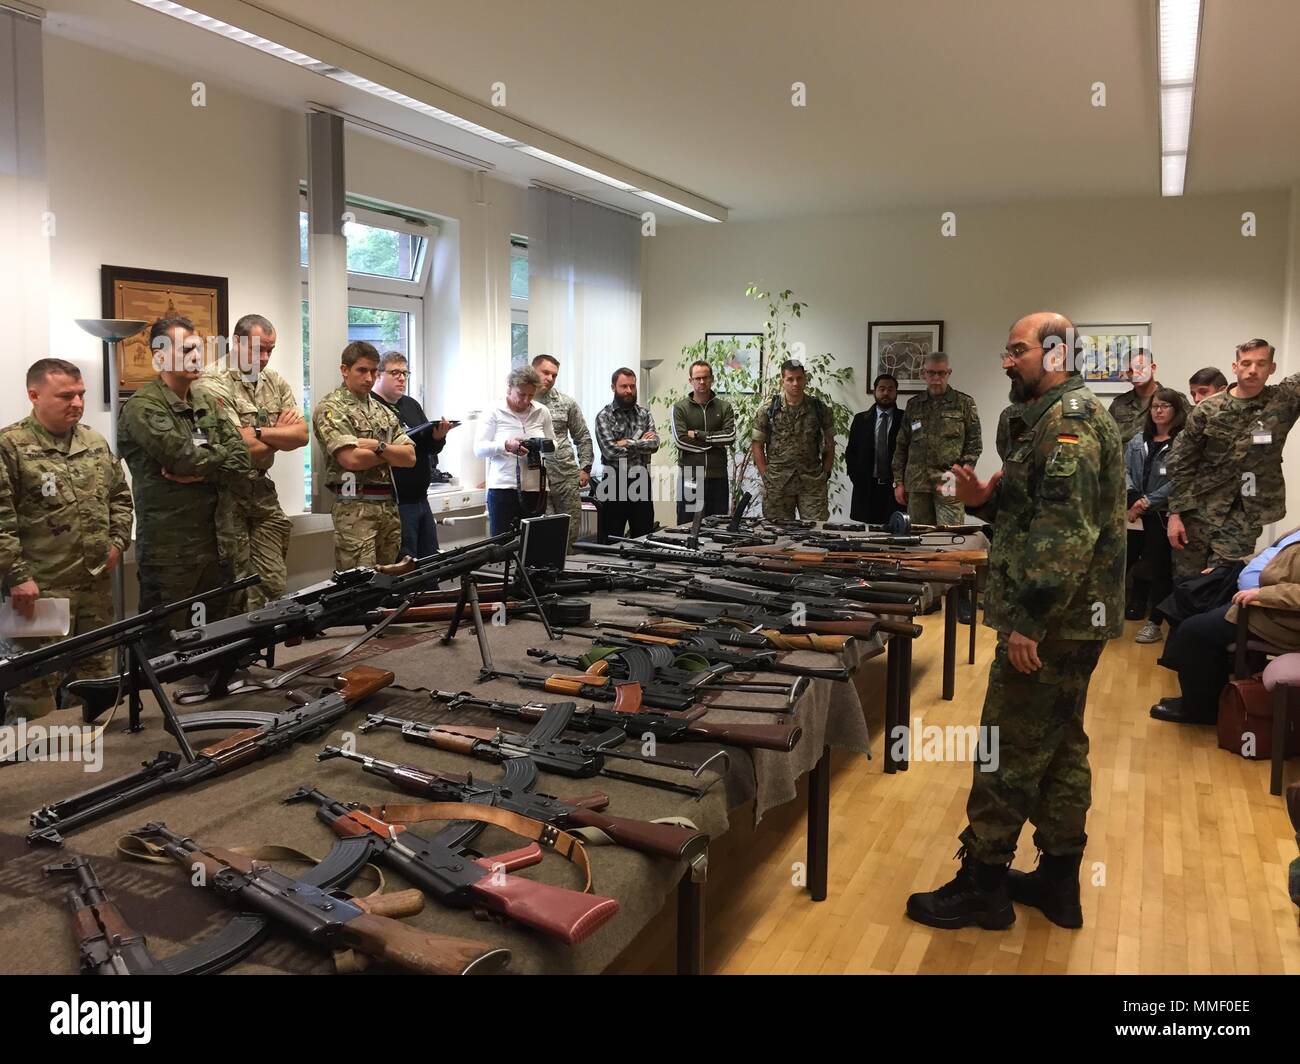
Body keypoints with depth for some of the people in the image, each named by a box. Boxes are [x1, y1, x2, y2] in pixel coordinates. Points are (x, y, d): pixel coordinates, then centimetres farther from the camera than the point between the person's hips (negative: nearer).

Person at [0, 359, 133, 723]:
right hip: (40, 589, -6)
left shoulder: (96, 443, 11)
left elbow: (120, 496, 21)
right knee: (36, 686, 1)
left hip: (96, 584, 6)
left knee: (99, 677, 15)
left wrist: (118, 540, 7)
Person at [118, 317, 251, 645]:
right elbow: (183, 455, -20)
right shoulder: (142, 407, -8)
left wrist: (200, 471, -13)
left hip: (219, 545, 7)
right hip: (169, 551, -7)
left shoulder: (208, 406, 14)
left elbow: (242, 462, 4)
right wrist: (220, 456, -2)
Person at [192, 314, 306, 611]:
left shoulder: (275, 382, 10)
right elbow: (241, 448, -18)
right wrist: (280, 434, -3)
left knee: (274, 582, 6)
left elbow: (301, 435, 0)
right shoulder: (212, 383, -12)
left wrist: (259, 432, -13)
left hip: (263, 489, 6)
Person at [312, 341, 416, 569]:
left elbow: (410, 457, 7)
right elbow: (351, 459, -17)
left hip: (390, 507, 7)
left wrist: (379, 447, -10)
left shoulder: (383, 411, 17)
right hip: (355, 509, -6)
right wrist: (391, 453, -1)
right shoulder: (331, 409, -4)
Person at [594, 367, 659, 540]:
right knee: (611, 541, 2)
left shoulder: (644, 413, 8)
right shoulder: (604, 416, -4)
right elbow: (610, 451, -17)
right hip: (615, 483, -4)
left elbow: (654, 443, -5)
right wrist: (641, 442, -8)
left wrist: (627, 443, -13)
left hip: (641, 481, 4)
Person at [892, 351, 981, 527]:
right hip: (917, 484, 3)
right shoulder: (913, 405, 14)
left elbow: (975, 443, 3)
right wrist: (898, 482, 10)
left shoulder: (964, 403, 6)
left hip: (950, 485, -3)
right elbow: (902, 446, 15)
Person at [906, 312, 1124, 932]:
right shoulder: (1065, 416, 17)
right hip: (1071, 618, 11)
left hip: (1052, 621, -11)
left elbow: (1066, 531, -25)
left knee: (1009, 751, -2)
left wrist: (1029, 620, -26)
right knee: (1060, 744, 16)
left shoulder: (1066, 421, -16)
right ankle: (1059, 880, 27)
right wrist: (987, 498, 5)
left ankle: (982, 885, 10)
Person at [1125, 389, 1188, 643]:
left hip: (1164, 513, -4)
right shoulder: (1139, 440, 12)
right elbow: (1125, 470, 6)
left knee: (1158, 566, 1)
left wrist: (1148, 501, -16)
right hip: (1139, 514, 4)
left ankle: (1155, 621, 9)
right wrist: (1131, 500, -10)